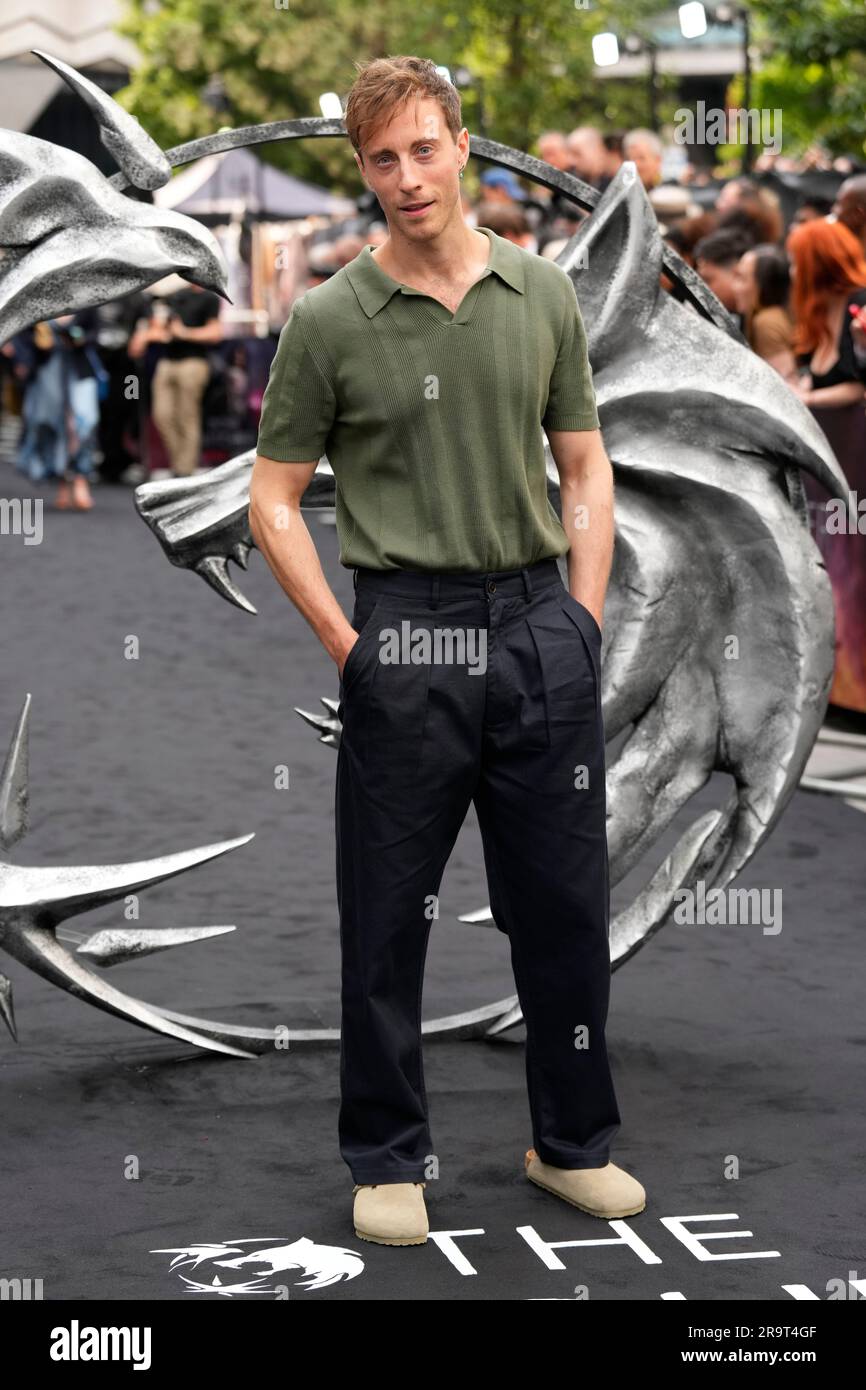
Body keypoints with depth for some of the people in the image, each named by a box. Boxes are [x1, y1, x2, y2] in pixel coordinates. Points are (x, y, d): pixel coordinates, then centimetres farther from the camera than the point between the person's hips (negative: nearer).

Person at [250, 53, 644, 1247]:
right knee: (389, 913, 4)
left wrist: (581, 619, 2)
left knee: (566, 903, 9)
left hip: (539, 624, 3)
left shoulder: (545, 297, 5)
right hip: (406, 634, -3)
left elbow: (585, 470, 11)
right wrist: (346, 645, -6)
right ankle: (388, 1158, 18)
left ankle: (574, 1142, 24)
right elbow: (274, 499, -1)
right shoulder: (330, 322, -5)